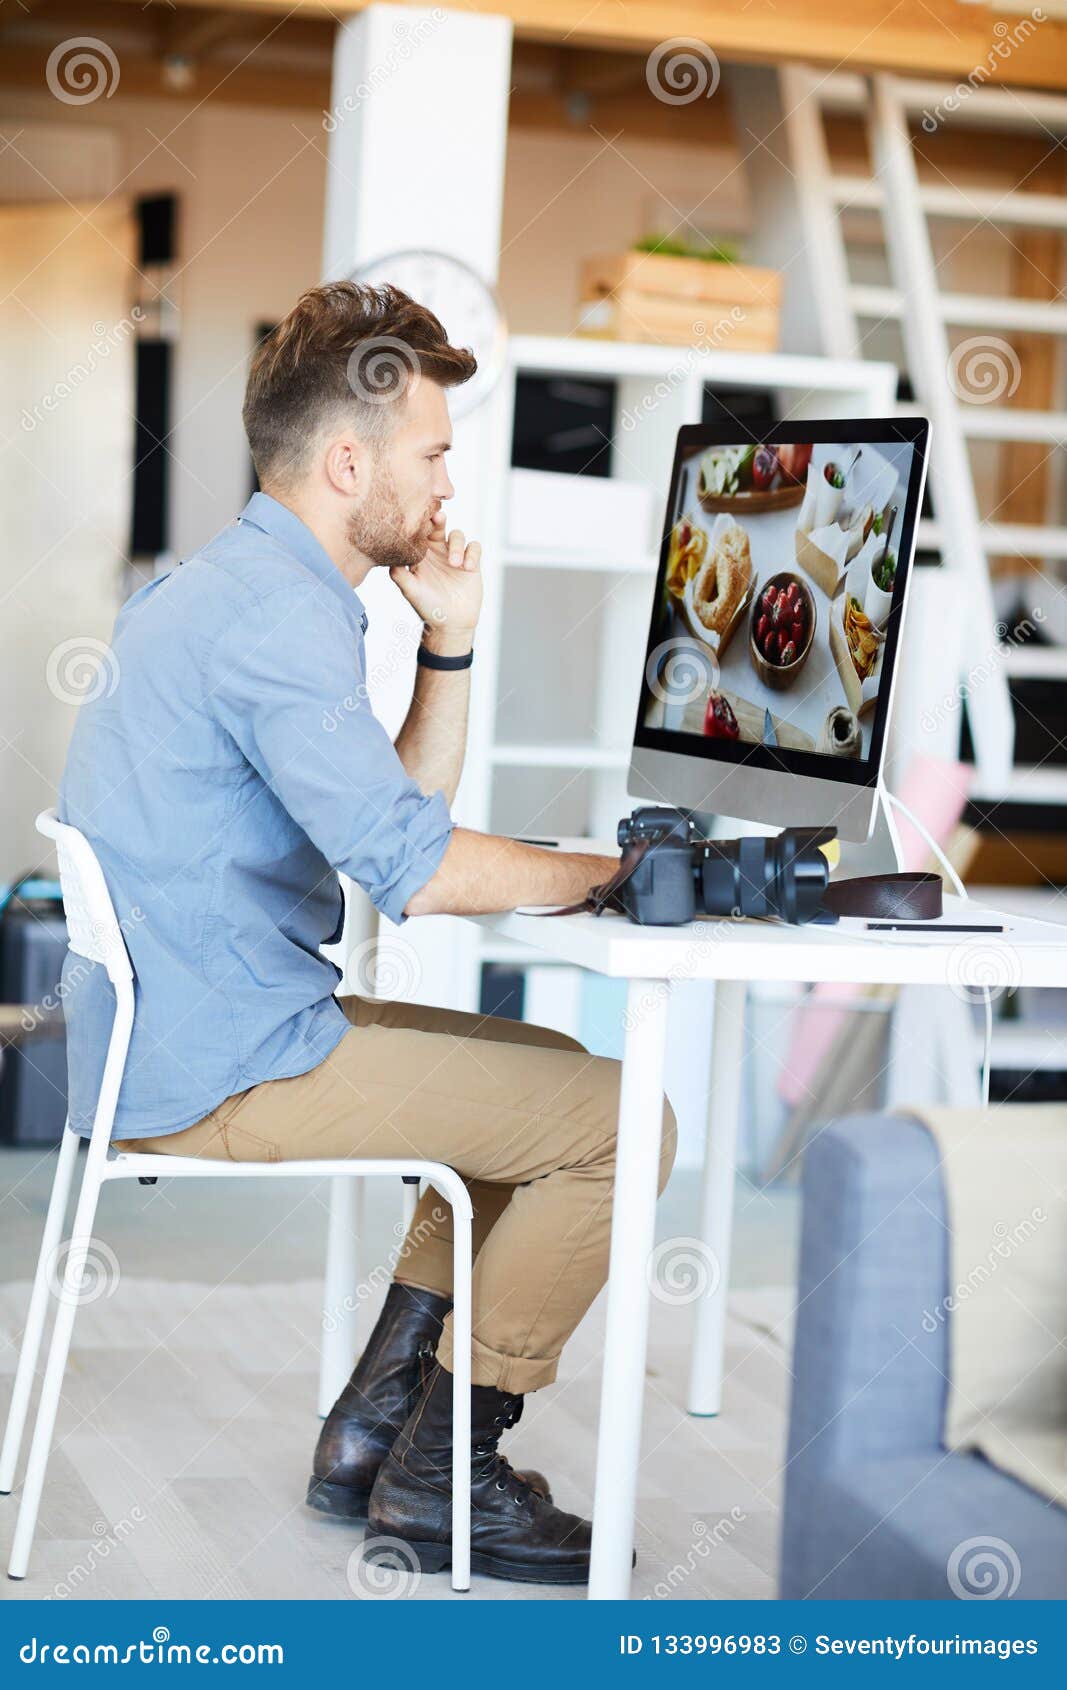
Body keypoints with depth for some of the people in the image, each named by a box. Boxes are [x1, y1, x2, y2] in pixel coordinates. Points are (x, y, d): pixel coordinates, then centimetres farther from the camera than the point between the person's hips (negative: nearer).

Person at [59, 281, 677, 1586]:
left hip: (175, 1040, 11)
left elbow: (392, 813, 21)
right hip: (223, 1074, -11)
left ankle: (376, 1419, 20)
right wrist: (608, 870, -11)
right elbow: (415, 871, -26)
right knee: (619, 1119, -8)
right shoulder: (276, 616, -18)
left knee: (550, 1073, 22)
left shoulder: (232, 588, 16)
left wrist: (449, 642, 10)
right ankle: (440, 1469, 1)